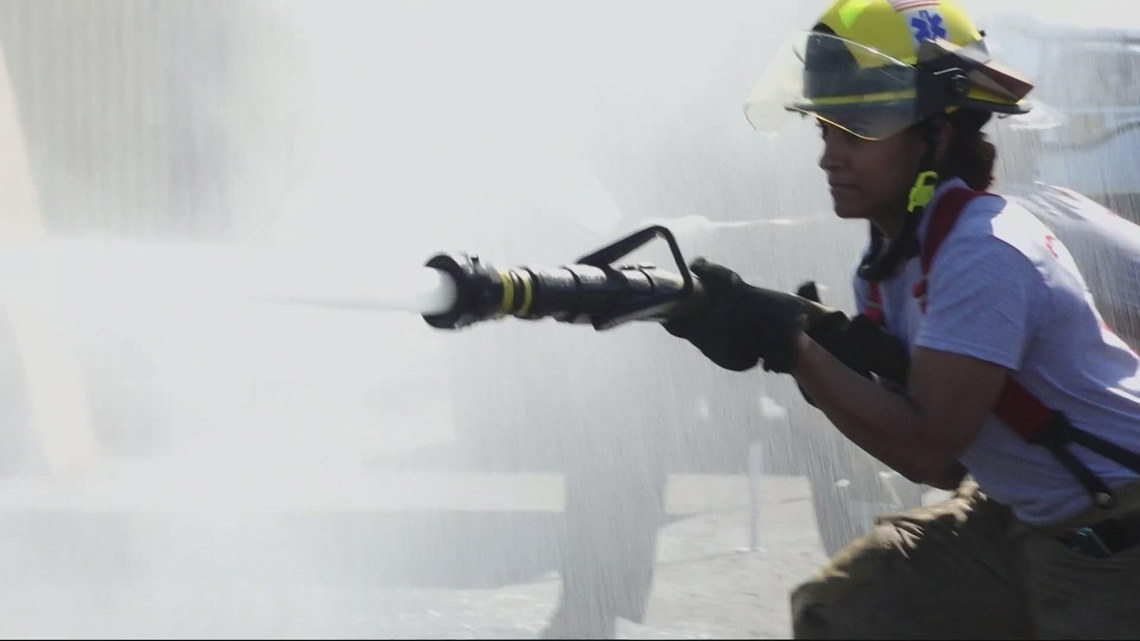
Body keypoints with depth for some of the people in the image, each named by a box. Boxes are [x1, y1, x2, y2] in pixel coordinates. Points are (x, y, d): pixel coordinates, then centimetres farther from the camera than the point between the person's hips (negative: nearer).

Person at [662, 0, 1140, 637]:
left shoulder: (985, 255, -24)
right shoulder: (894, 255, 3)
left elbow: (929, 446, -27)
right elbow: (936, 462, 0)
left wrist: (789, 346, -27)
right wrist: (840, 351, -16)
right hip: (1019, 519, 9)